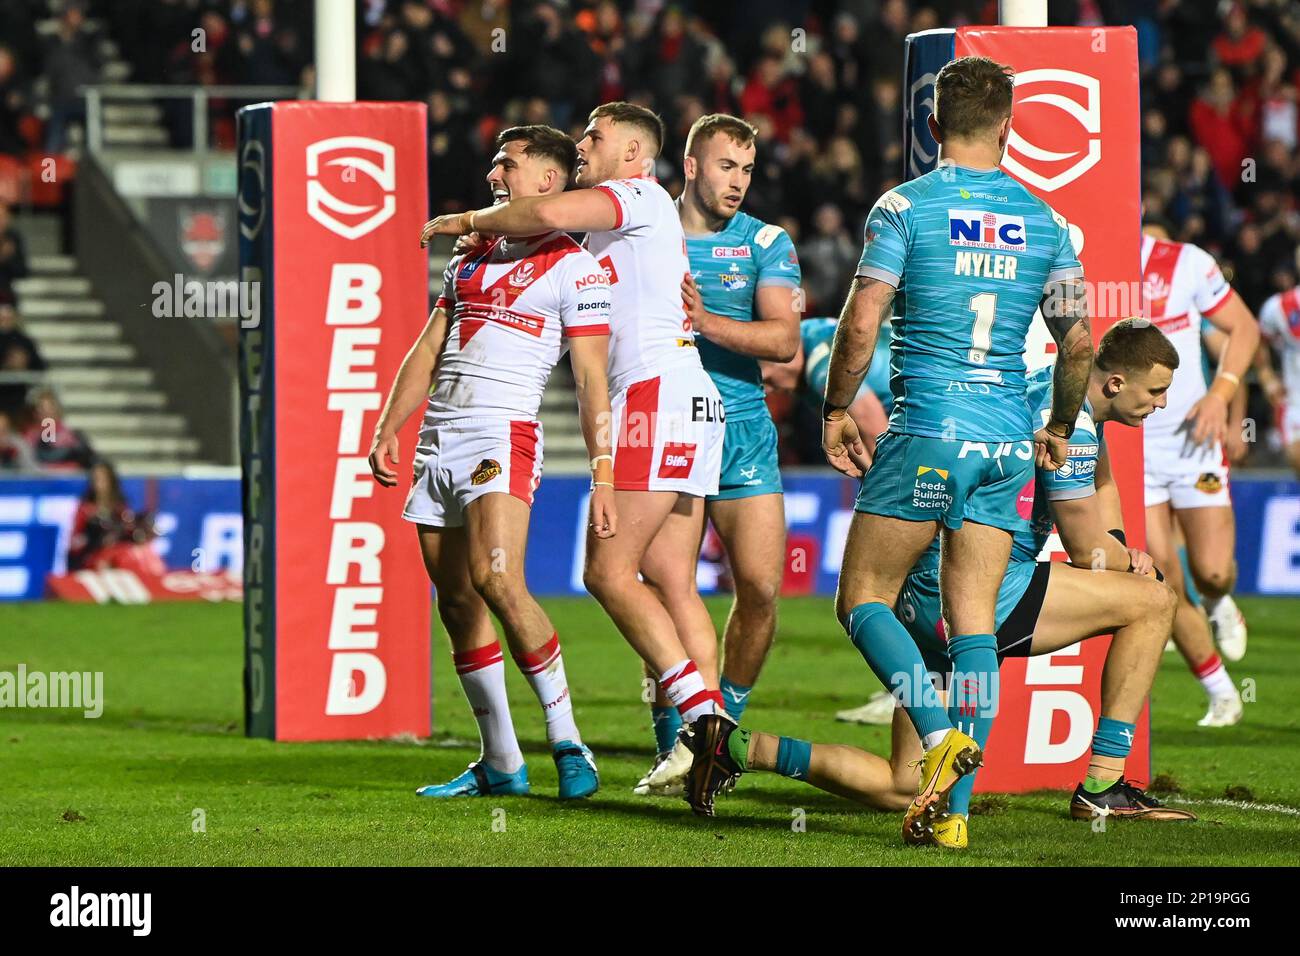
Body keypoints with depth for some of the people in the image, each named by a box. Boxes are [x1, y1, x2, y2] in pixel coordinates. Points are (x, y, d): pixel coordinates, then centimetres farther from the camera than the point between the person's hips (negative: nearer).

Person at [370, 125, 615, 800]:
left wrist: (602, 474, -12)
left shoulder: (574, 268, -1)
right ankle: (500, 763, 10)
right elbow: (427, 351, 22)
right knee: (456, 602, 4)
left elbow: (592, 379, -6)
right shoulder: (471, 259, 21)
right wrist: (388, 429, 13)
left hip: (503, 436, -7)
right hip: (439, 438, 7)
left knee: (496, 580, -25)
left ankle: (568, 742, -19)